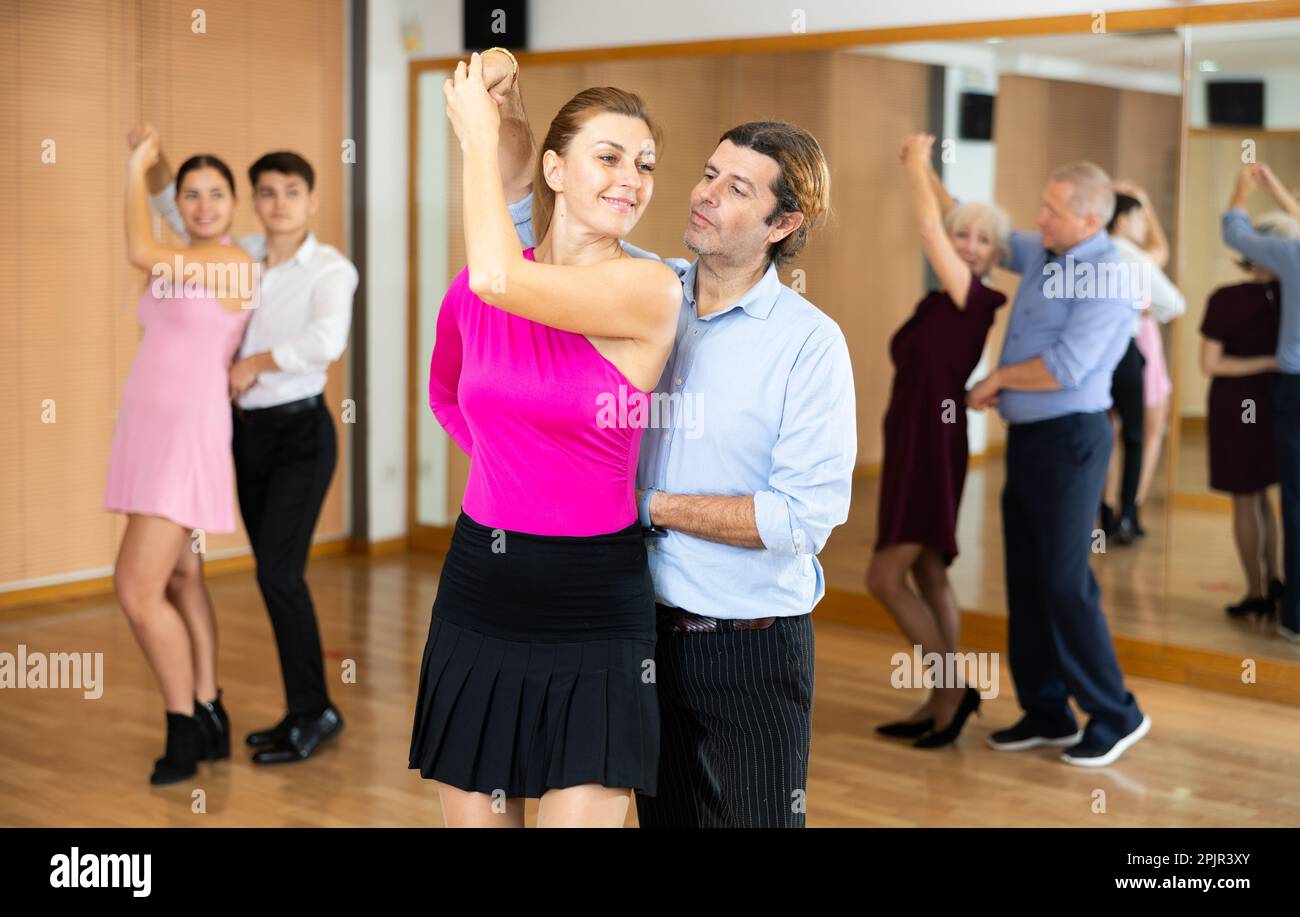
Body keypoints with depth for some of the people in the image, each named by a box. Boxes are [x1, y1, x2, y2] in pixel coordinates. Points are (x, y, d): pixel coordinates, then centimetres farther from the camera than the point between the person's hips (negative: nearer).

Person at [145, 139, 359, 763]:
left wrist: (254, 362, -19)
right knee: (277, 577, 9)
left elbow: (327, 342, -31)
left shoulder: (331, 270, -12)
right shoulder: (244, 256, 6)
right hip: (249, 433, 7)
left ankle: (310, 714, -1)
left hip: (301, 435, -7)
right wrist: (155, 160, 2)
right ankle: (310, 712, 19)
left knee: (278, 572, -14)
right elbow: (176, 212, 20)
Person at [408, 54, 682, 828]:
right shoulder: (472, 287, 3)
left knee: (582, 812, -2)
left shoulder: (650, 290, -12)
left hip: (594, 603, -4)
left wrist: (481, 136, -12)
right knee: (471, 816, 13)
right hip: (478, 587, 4)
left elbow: (500, 278, -27)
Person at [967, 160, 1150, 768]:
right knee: (1027, 580, 10)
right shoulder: (1041, 255, 10)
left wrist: (997, 380, -9)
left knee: (1065, 584, -7)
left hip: (1070, 438, -9)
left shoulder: (1107, 276, -15)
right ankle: (1047, 715, 19)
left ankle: (1116, 716, 7)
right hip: (1027, 437, 9)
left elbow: (1065, 368, -23)